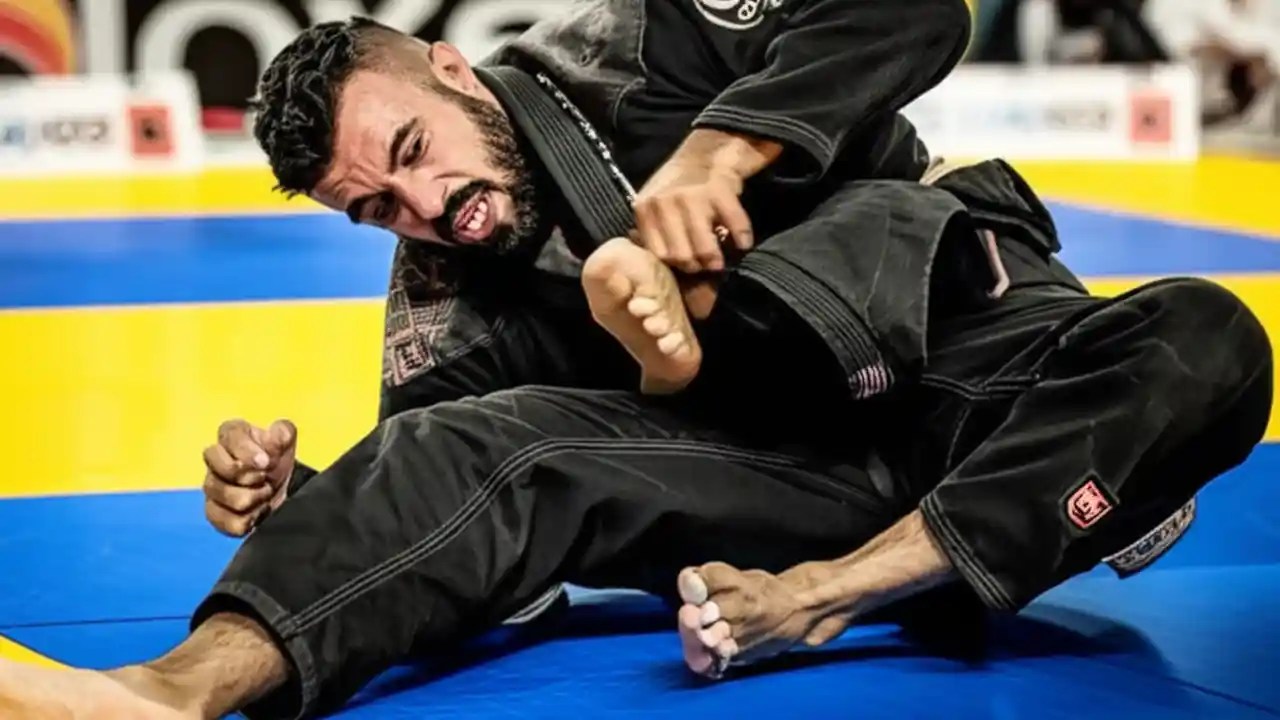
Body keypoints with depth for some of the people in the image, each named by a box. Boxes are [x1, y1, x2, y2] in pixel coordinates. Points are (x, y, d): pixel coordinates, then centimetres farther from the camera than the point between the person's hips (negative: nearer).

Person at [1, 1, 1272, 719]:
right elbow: (448, 481, -3)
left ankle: (828, 594, -39)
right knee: (486, 448, -22)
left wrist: (724, 146, -23)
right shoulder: (451, 296, 7)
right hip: (790, 452, 2)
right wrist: (295, 500, -24)